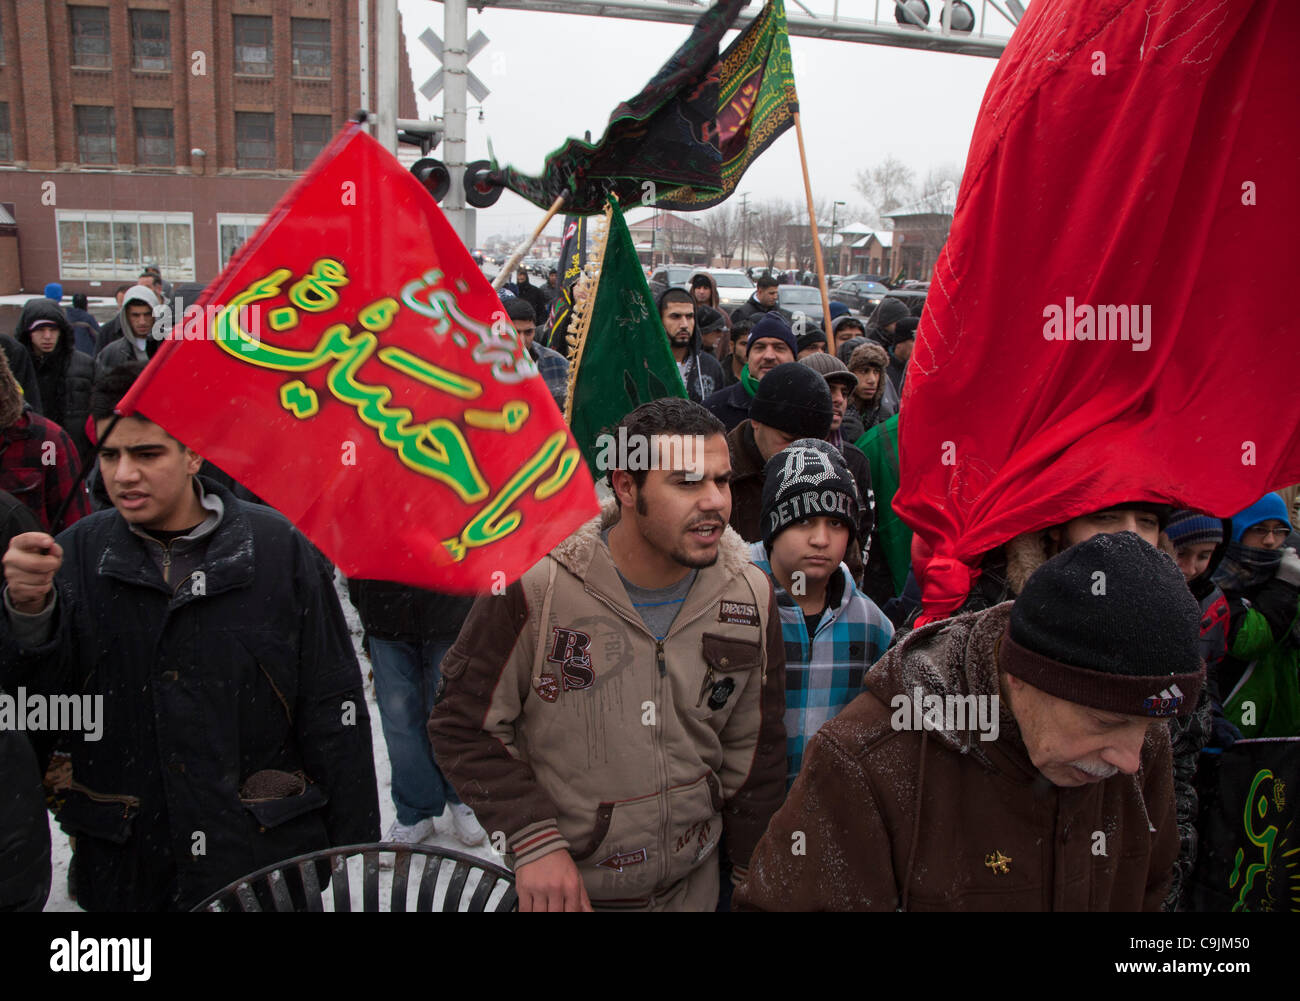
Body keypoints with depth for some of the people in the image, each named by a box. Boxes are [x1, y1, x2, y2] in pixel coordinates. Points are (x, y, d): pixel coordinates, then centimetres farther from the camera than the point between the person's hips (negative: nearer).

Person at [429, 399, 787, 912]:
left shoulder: (750, 595, -9)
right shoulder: (537, 587, -22)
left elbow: (754, 747, 1)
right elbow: (463, 725, -12)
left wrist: (752, 876, 7)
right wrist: (534, 840, -20)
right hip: (556, 886, -3)